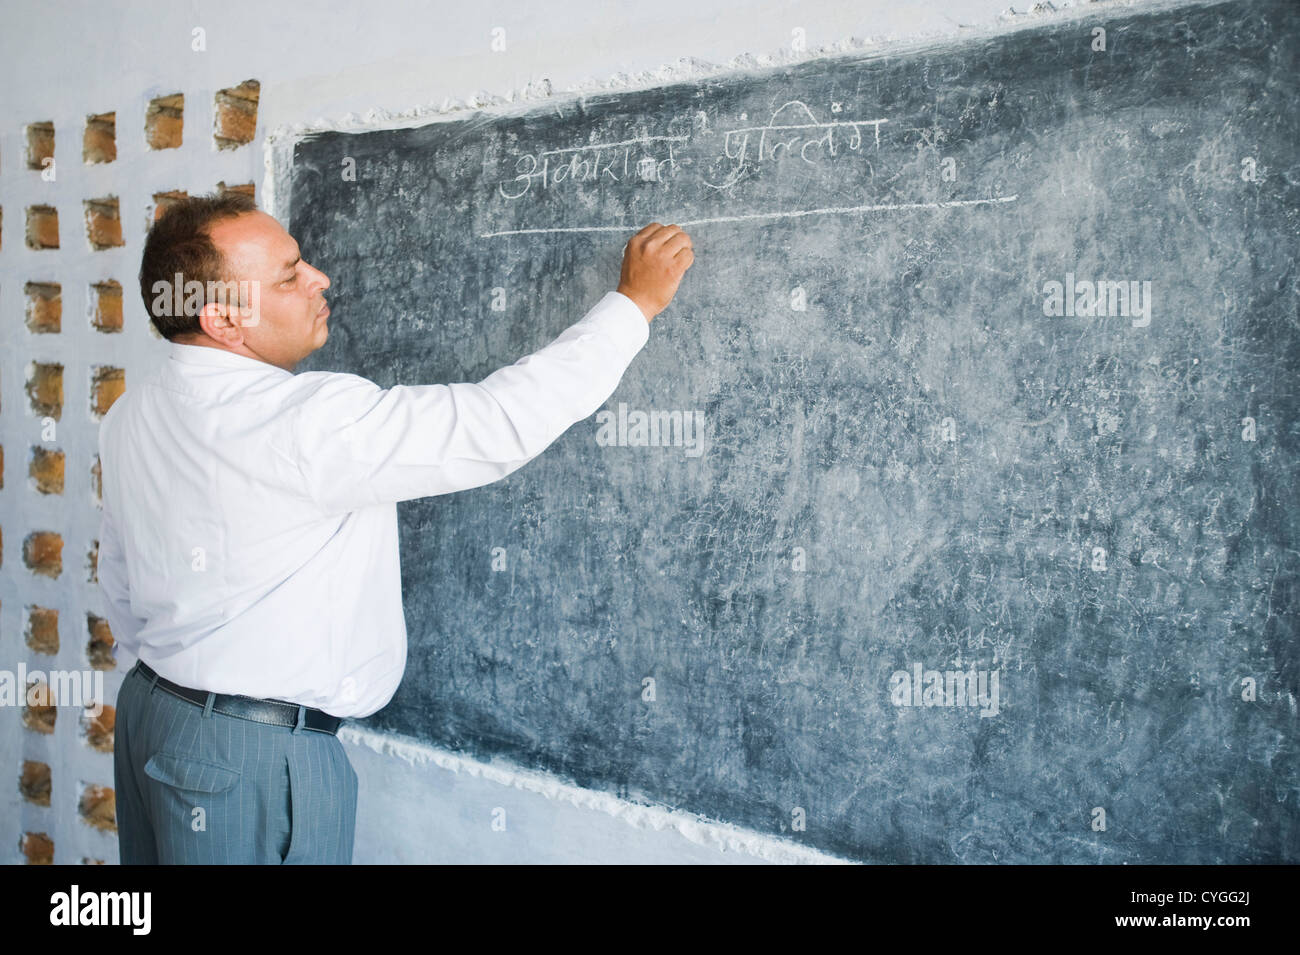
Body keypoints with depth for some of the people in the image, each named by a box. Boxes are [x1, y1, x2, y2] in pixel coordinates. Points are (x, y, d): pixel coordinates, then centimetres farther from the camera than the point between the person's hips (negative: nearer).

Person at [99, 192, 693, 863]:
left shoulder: (130, 417, 2)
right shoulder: (306, 422, -27)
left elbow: (120, 587, 13)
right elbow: (501, 423, -28)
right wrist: (635, 302, -18)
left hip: (149, 707, 9)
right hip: (255, 756, -9)